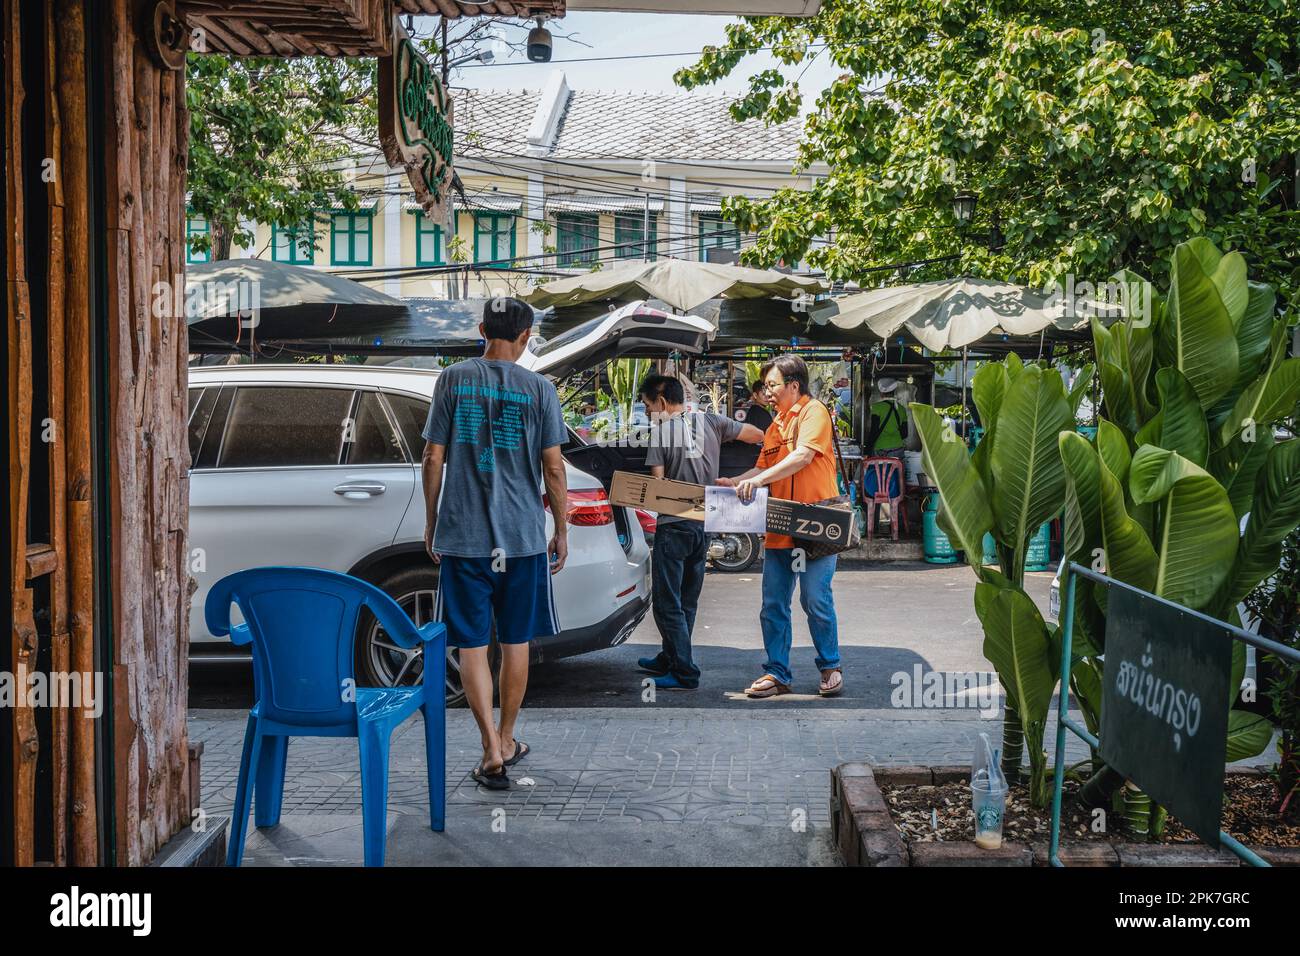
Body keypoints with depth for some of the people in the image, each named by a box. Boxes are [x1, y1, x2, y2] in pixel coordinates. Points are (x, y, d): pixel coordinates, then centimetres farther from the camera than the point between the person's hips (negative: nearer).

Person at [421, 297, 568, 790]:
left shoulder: (453, 380, -1)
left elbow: (433, 459, -1)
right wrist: (561, 531, 8)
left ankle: (492, 751, -4)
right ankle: (507, 740, 27)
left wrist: (430, 522, 11)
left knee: (472, 644, 4)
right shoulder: (539, 389, -2)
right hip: (523, 537, 1)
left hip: (462, 535, 0)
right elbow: (553, 468, -3)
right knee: (516, 642, 15)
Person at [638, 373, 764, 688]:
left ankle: (685, 673, -4)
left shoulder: (661, 432, -11)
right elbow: (759, 436, 5)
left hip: (673, 526, -7)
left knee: (667, 603, -1)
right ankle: (669, 659, 31)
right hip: (704, 523, 7)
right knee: (687, 601, 18)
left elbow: (657, 483, -14)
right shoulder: (711, 422, 4)